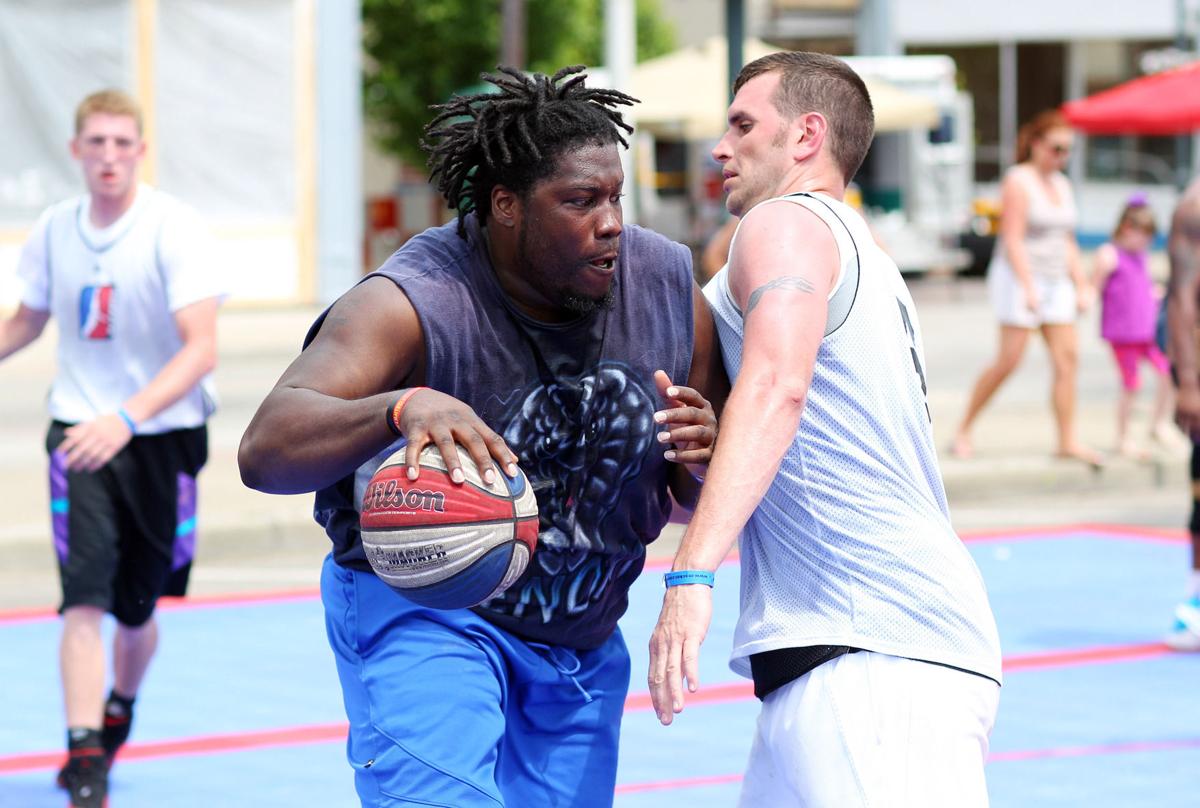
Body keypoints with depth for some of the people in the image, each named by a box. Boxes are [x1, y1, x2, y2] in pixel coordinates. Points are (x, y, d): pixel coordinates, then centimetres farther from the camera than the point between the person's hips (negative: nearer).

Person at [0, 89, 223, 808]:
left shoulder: (175, 228, -14)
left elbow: (202, 349, -22)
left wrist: (127, 417, -33)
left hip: (162, 433, -1)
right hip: (80, 428, 2)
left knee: (137, 609, 12)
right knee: (85, 597, -15)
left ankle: (119, 709, 42)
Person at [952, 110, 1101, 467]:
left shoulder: (1061, 185, 15)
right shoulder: (1018, 182, -9)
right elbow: (1013, 239, -16)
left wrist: (1081, 286, 13)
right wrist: (1028, 287, -23)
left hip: (1055, 283, 8)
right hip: (1019, 277, -8)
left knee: (1068, 358, -2)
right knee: (1009, 360, -11)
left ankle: (1068, 441, -2)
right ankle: (963, 430, 0)